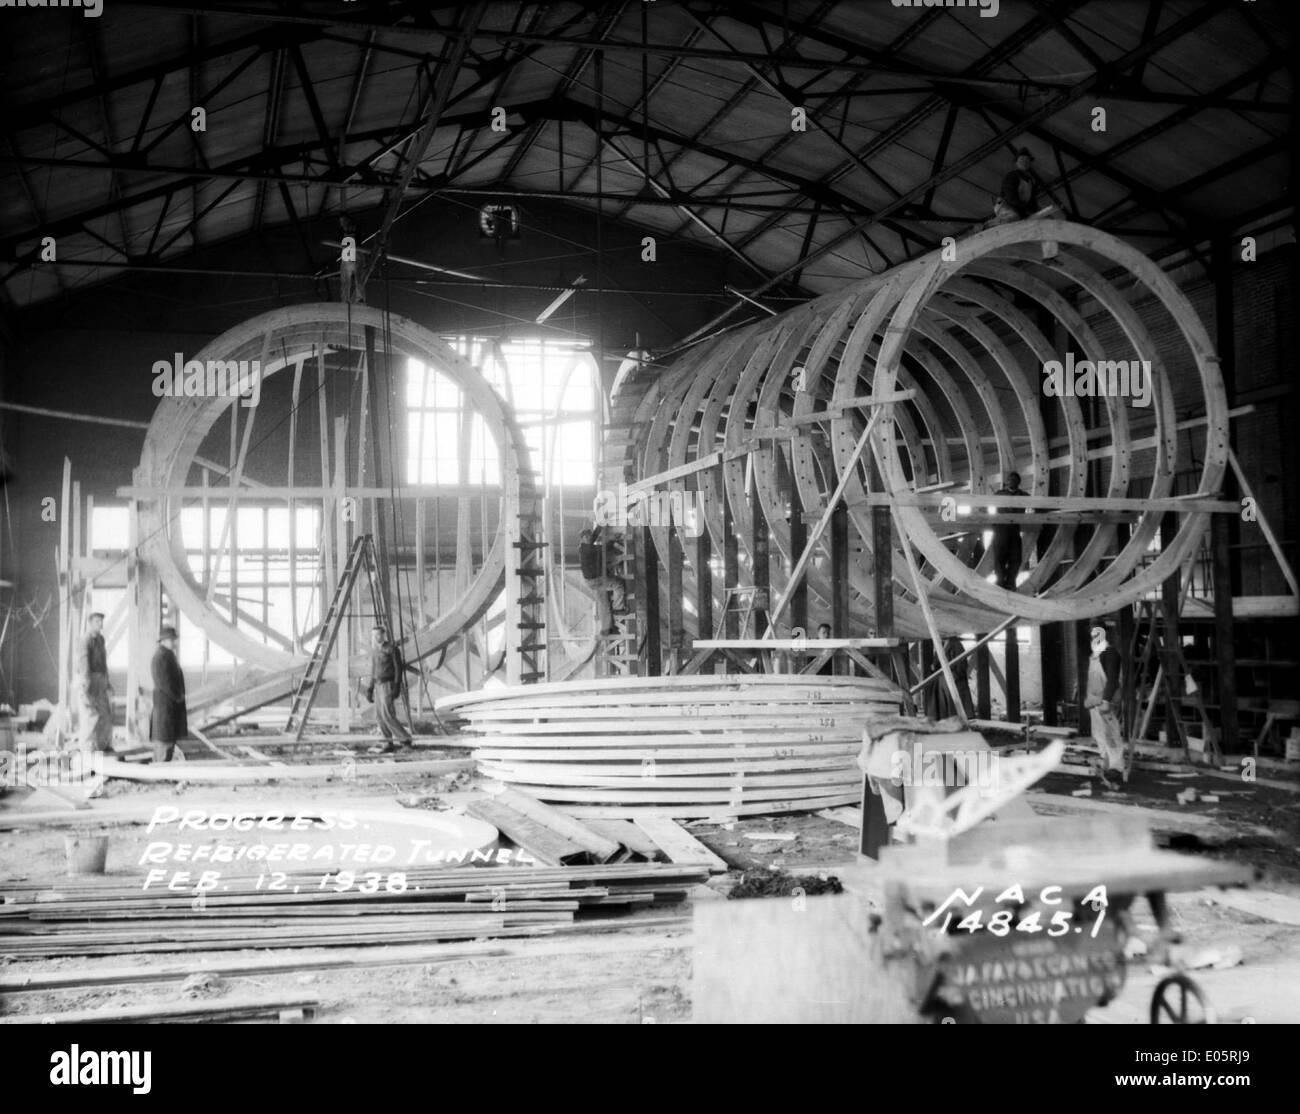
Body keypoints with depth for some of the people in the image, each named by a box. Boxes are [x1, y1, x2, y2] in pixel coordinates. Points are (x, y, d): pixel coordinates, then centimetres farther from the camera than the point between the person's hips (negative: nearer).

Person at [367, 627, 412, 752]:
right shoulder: (374, 651, 16)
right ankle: (389, 743, 6)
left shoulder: (391, 649, -8)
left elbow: (398, 668, -10)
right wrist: (370, 689, 18)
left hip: (388, 684, -8)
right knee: (379, 715, 2)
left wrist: (397, 686, -17)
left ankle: (404, 738, -9)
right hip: (378, 685, 8)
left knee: (387, 714, -16)